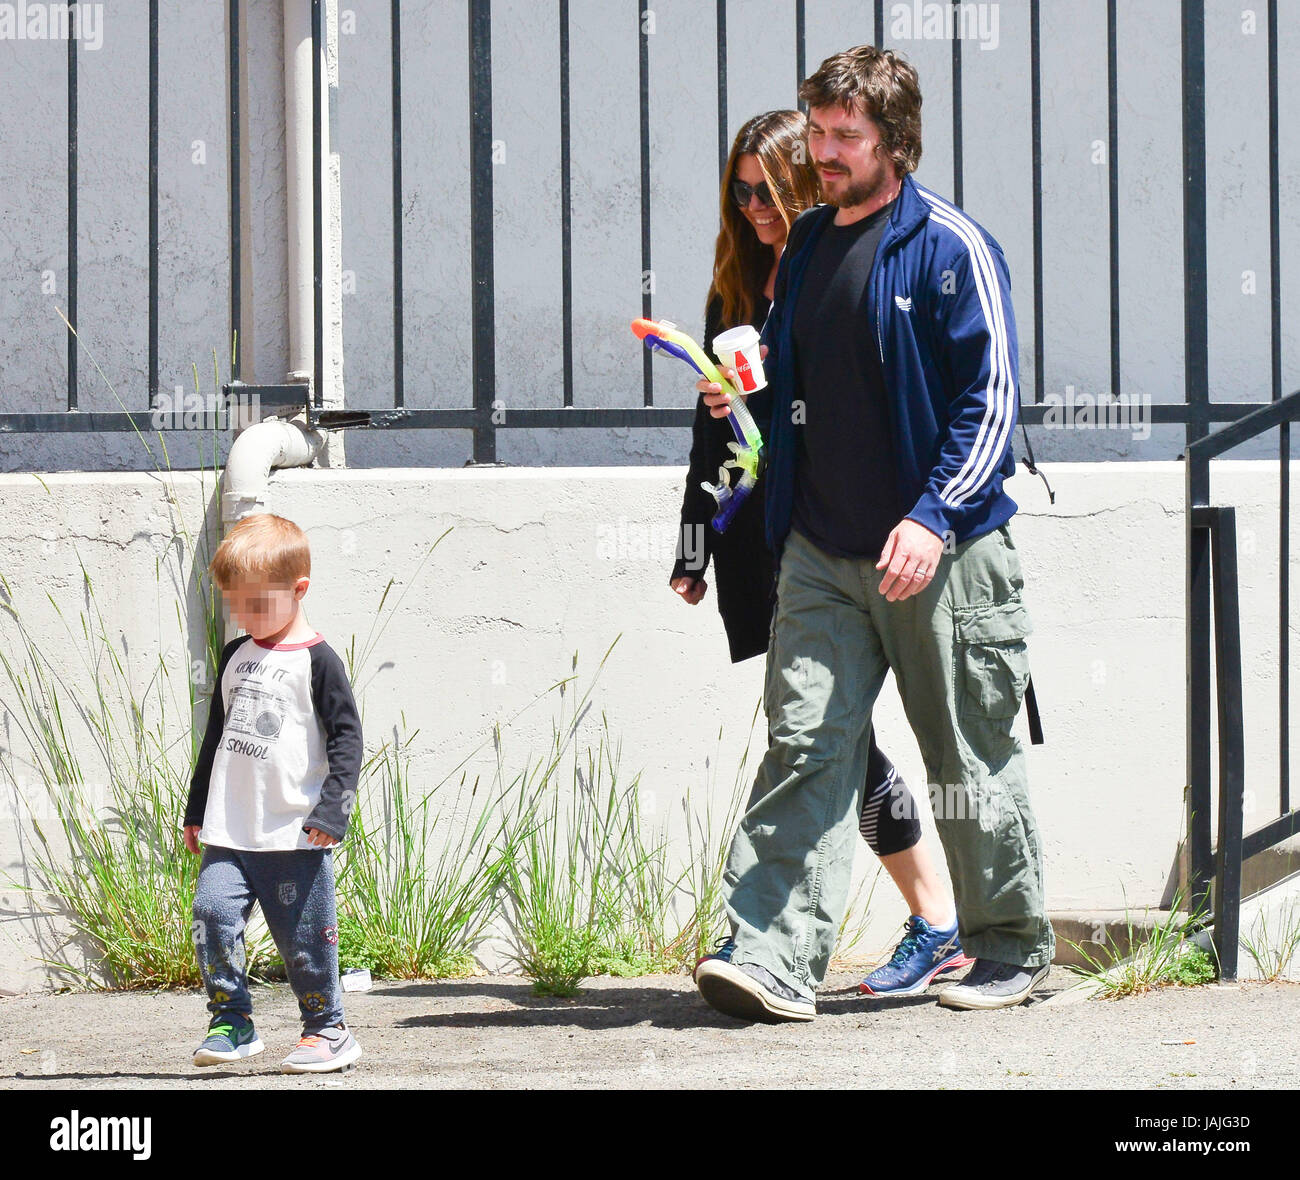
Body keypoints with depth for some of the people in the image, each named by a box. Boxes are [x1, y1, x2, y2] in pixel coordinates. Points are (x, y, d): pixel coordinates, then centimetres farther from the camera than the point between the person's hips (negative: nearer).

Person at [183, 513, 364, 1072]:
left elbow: (346, 737, -7)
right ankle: (231, 1021, -2)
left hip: (295, 837, -5)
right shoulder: (235, 657, 14)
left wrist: (332, 809, -16)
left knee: (303, 939, -1)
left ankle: (327, 1031, 14)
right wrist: (196, 810, 24)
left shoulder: (316, 661, -6)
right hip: (228, 833, 5)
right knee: (213, 912, -11)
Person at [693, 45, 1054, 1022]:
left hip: (943, 552, -5)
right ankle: (773, 960, -12)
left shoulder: (951, 248, -8)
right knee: (805, 748, -5)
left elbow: (991, 398, -12)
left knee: (971, 759, 5)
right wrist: (739, 386, 4)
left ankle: (1014, 948, 21)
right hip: (822, 551, 5)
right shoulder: (807, 244, 13)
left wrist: (934, 516, -20)